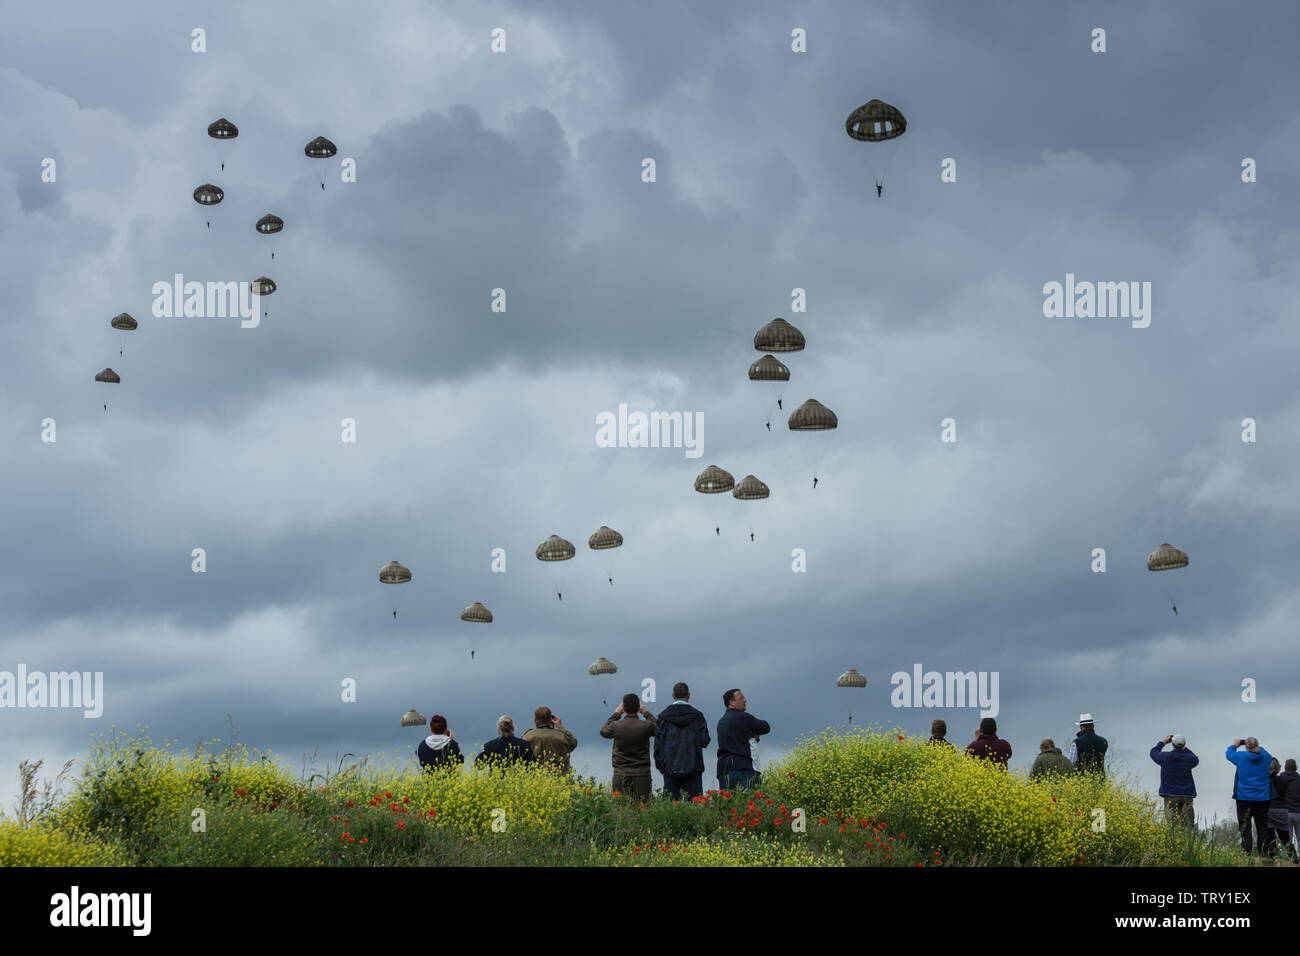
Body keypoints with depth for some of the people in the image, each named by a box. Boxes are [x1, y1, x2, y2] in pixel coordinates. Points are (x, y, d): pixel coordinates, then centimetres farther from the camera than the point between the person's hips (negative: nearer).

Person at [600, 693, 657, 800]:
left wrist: (616, 714, 24)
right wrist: (646, 713, 23)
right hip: (641, 774, 0)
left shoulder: (616, 726, -7)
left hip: (621, 775, 0)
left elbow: (603, 731, 17)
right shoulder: (646, 726, -8)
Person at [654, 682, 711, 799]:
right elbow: (704, 741, -4)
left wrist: (659, 765, 11)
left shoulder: (663, 716, 1)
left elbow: (658, 743, 3)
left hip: (670, 767, 1)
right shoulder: (697, 716, -3)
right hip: (692, 767, -1)